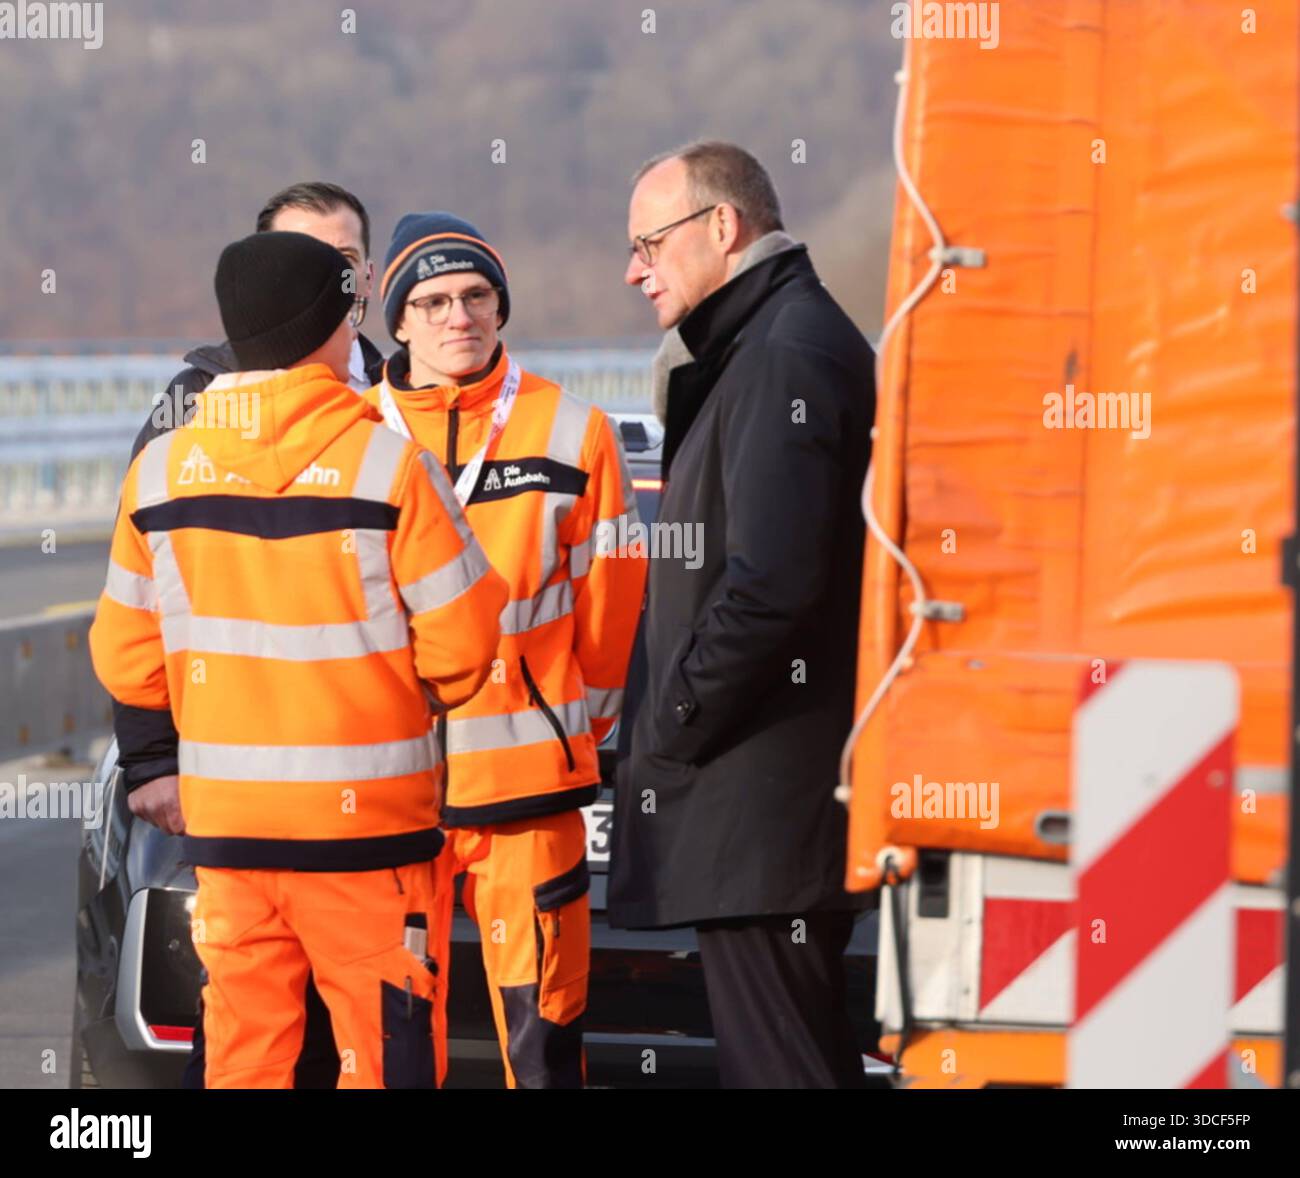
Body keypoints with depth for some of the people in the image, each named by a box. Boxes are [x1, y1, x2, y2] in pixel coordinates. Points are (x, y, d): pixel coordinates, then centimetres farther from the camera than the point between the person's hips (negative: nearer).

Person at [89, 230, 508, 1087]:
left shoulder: (162, 470, 1)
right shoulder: (385, 462, -11)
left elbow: (126, 658, 6)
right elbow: (461, 640, -9)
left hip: (224, 818, 4)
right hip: (365, 821, -4)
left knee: (244, 1051, 9)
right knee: (387, 1048, 1)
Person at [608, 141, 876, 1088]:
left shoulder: (787, 354, -14)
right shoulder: (767, 345, 20)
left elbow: (770, 583, -23)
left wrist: (669, 728, -15)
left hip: (764, 798, -11)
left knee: (778, 1063, -10)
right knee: (801, 1054, 13)